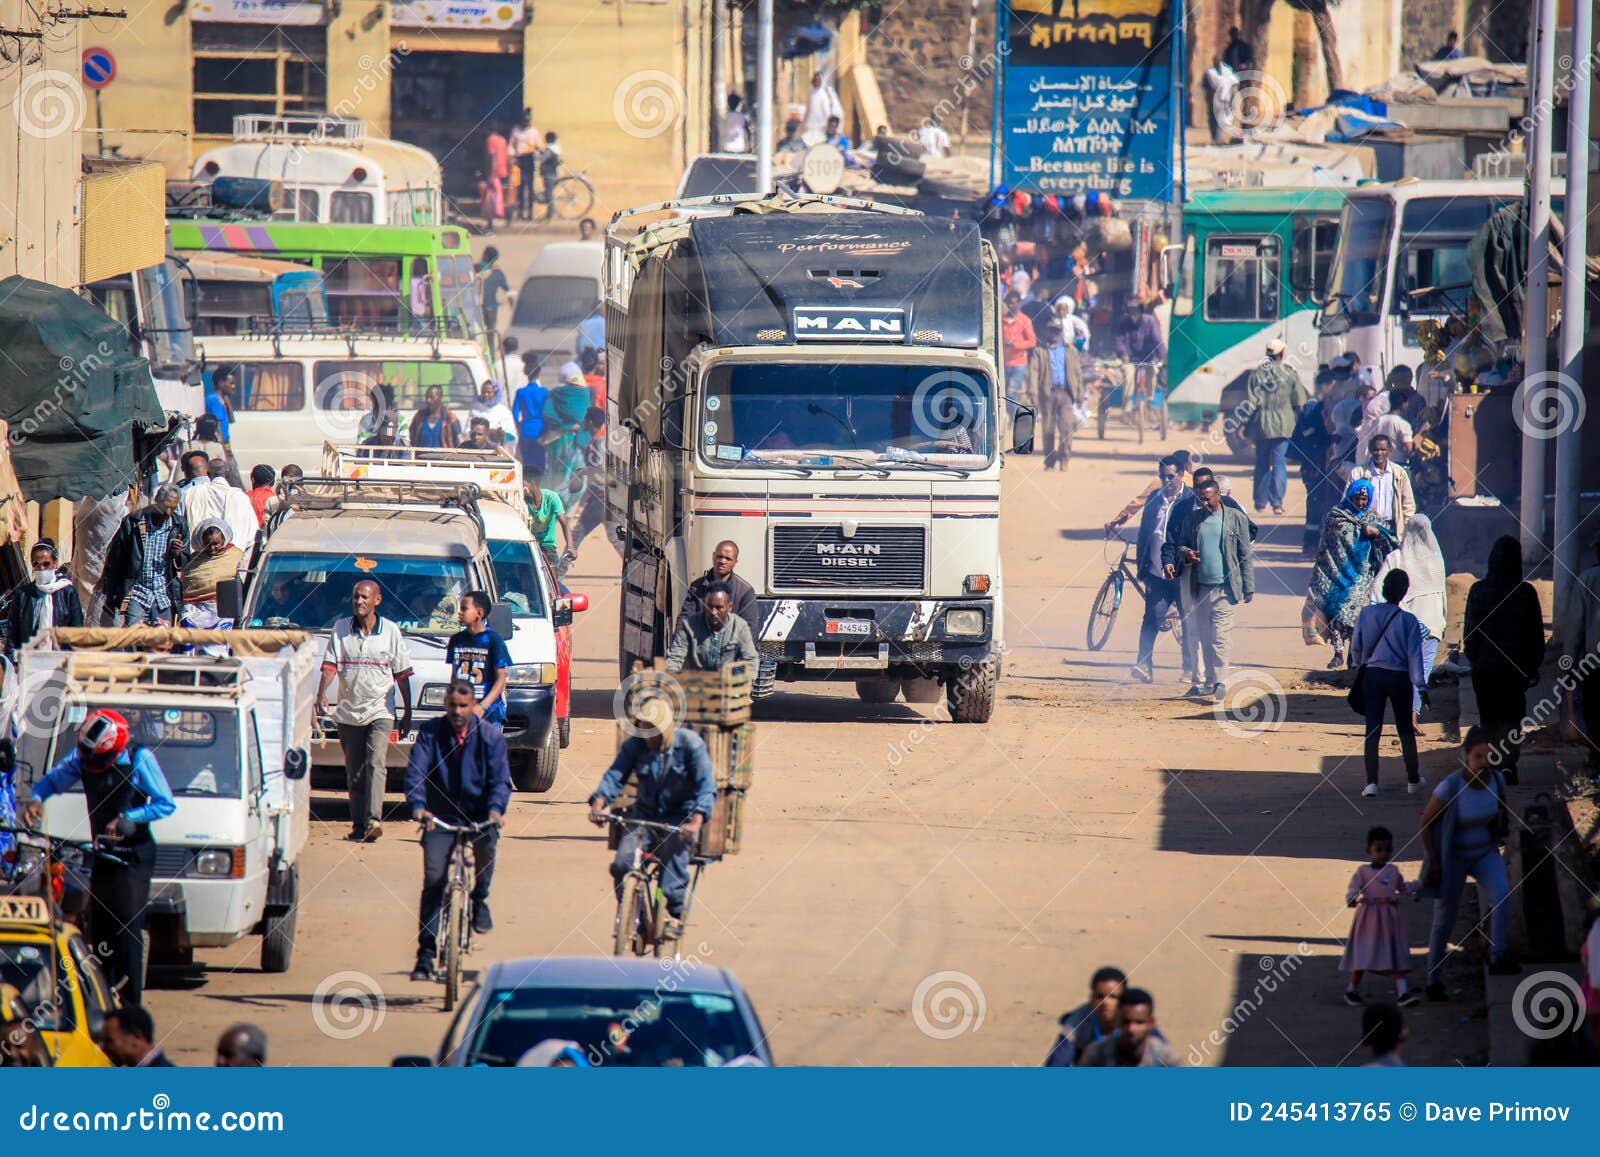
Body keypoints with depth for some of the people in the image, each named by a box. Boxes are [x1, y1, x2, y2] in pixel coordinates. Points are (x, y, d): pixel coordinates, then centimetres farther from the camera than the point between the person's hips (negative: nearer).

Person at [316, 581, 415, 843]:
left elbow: (402, 674, 7)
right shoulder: (341, 629, 4)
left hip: (380, 711, -2)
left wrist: (407, 713, 6)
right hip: (348, 711, 2)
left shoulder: (391, 631, 2)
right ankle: (358, 825, 14)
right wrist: (321, 694, -21)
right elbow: (329, 665, -3)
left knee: (375, 764, -18)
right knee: (354, 773, 7)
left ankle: (373, 820, -28)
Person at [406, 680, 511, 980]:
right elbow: (415, 771, -14)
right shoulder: (430, 733, -3)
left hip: (479, 816, 0)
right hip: (440, 818, 0)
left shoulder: (490, 736, -4)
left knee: (486, 842, -33)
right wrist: (417, 806, -33)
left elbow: (500, 778, -12)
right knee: (433, 880, -13)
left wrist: (496, 809, -32)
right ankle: (426, 953, -6)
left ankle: (480, 900, -4)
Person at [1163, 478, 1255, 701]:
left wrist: (1248, 587, 0)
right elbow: (1179, 545, 17)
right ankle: (1202, 680, 11)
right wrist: (1186, 554, -8)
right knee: (1202, 636, 6)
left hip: (1224, 588, -4)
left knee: (1220, 636, -9)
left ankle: (1220, 681, -5)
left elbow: (1245, 555, 3)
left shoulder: (1235, 518, 2)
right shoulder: (1192, 519, 11)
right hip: (1198, 588, 4)